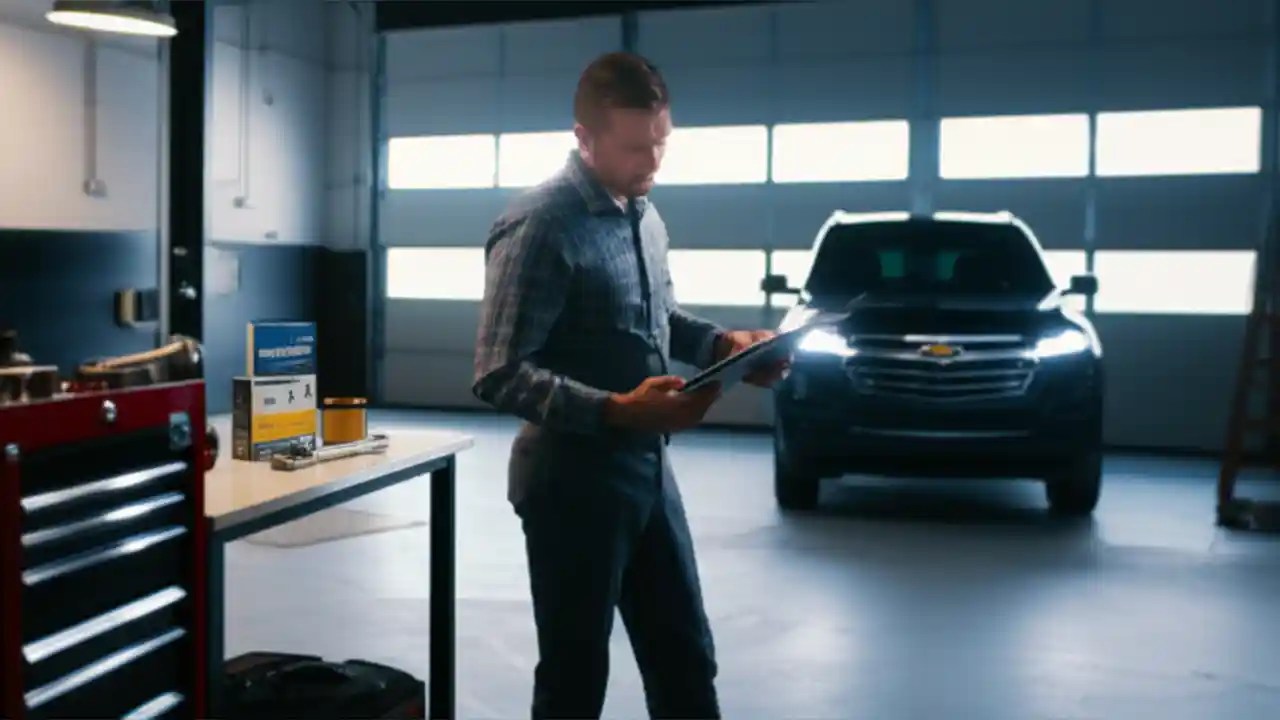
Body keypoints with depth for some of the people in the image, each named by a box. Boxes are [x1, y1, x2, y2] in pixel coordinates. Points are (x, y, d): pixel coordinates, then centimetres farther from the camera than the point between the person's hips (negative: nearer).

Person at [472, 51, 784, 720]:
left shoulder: (644, 216, 8)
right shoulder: (539, 226, -18)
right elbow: (500, 375, -22)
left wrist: (723, 343, 1)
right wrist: (617, 411, -32)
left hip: (649, 469, 8)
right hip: (573, 480, -8)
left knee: (686, 663, 18)